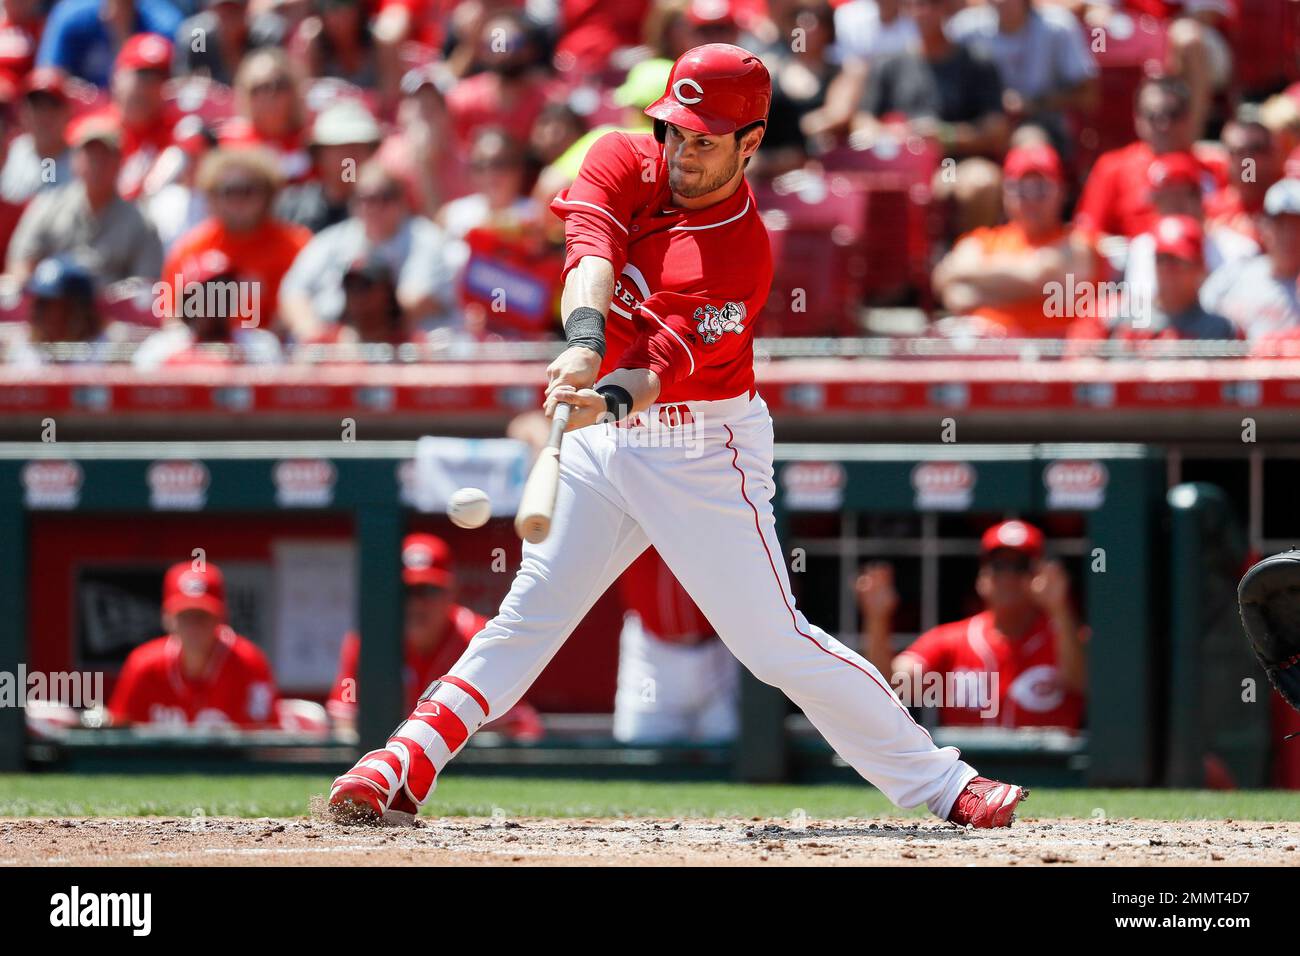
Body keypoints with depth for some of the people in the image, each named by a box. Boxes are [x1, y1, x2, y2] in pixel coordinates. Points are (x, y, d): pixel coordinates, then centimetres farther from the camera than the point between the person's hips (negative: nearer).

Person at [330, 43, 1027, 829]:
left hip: (701, 454, -5)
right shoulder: (625, 164, -4)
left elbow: (669, 363, -29)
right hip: (602, 442, 5)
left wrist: (608, 398, -50)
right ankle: (402, 768, -1)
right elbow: (592, 256, -22)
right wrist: (584, 344, -42)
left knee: (780, 645, -6)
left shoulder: (743, 254, -19)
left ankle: (941, 784, 1)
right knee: (529, 614, 0)